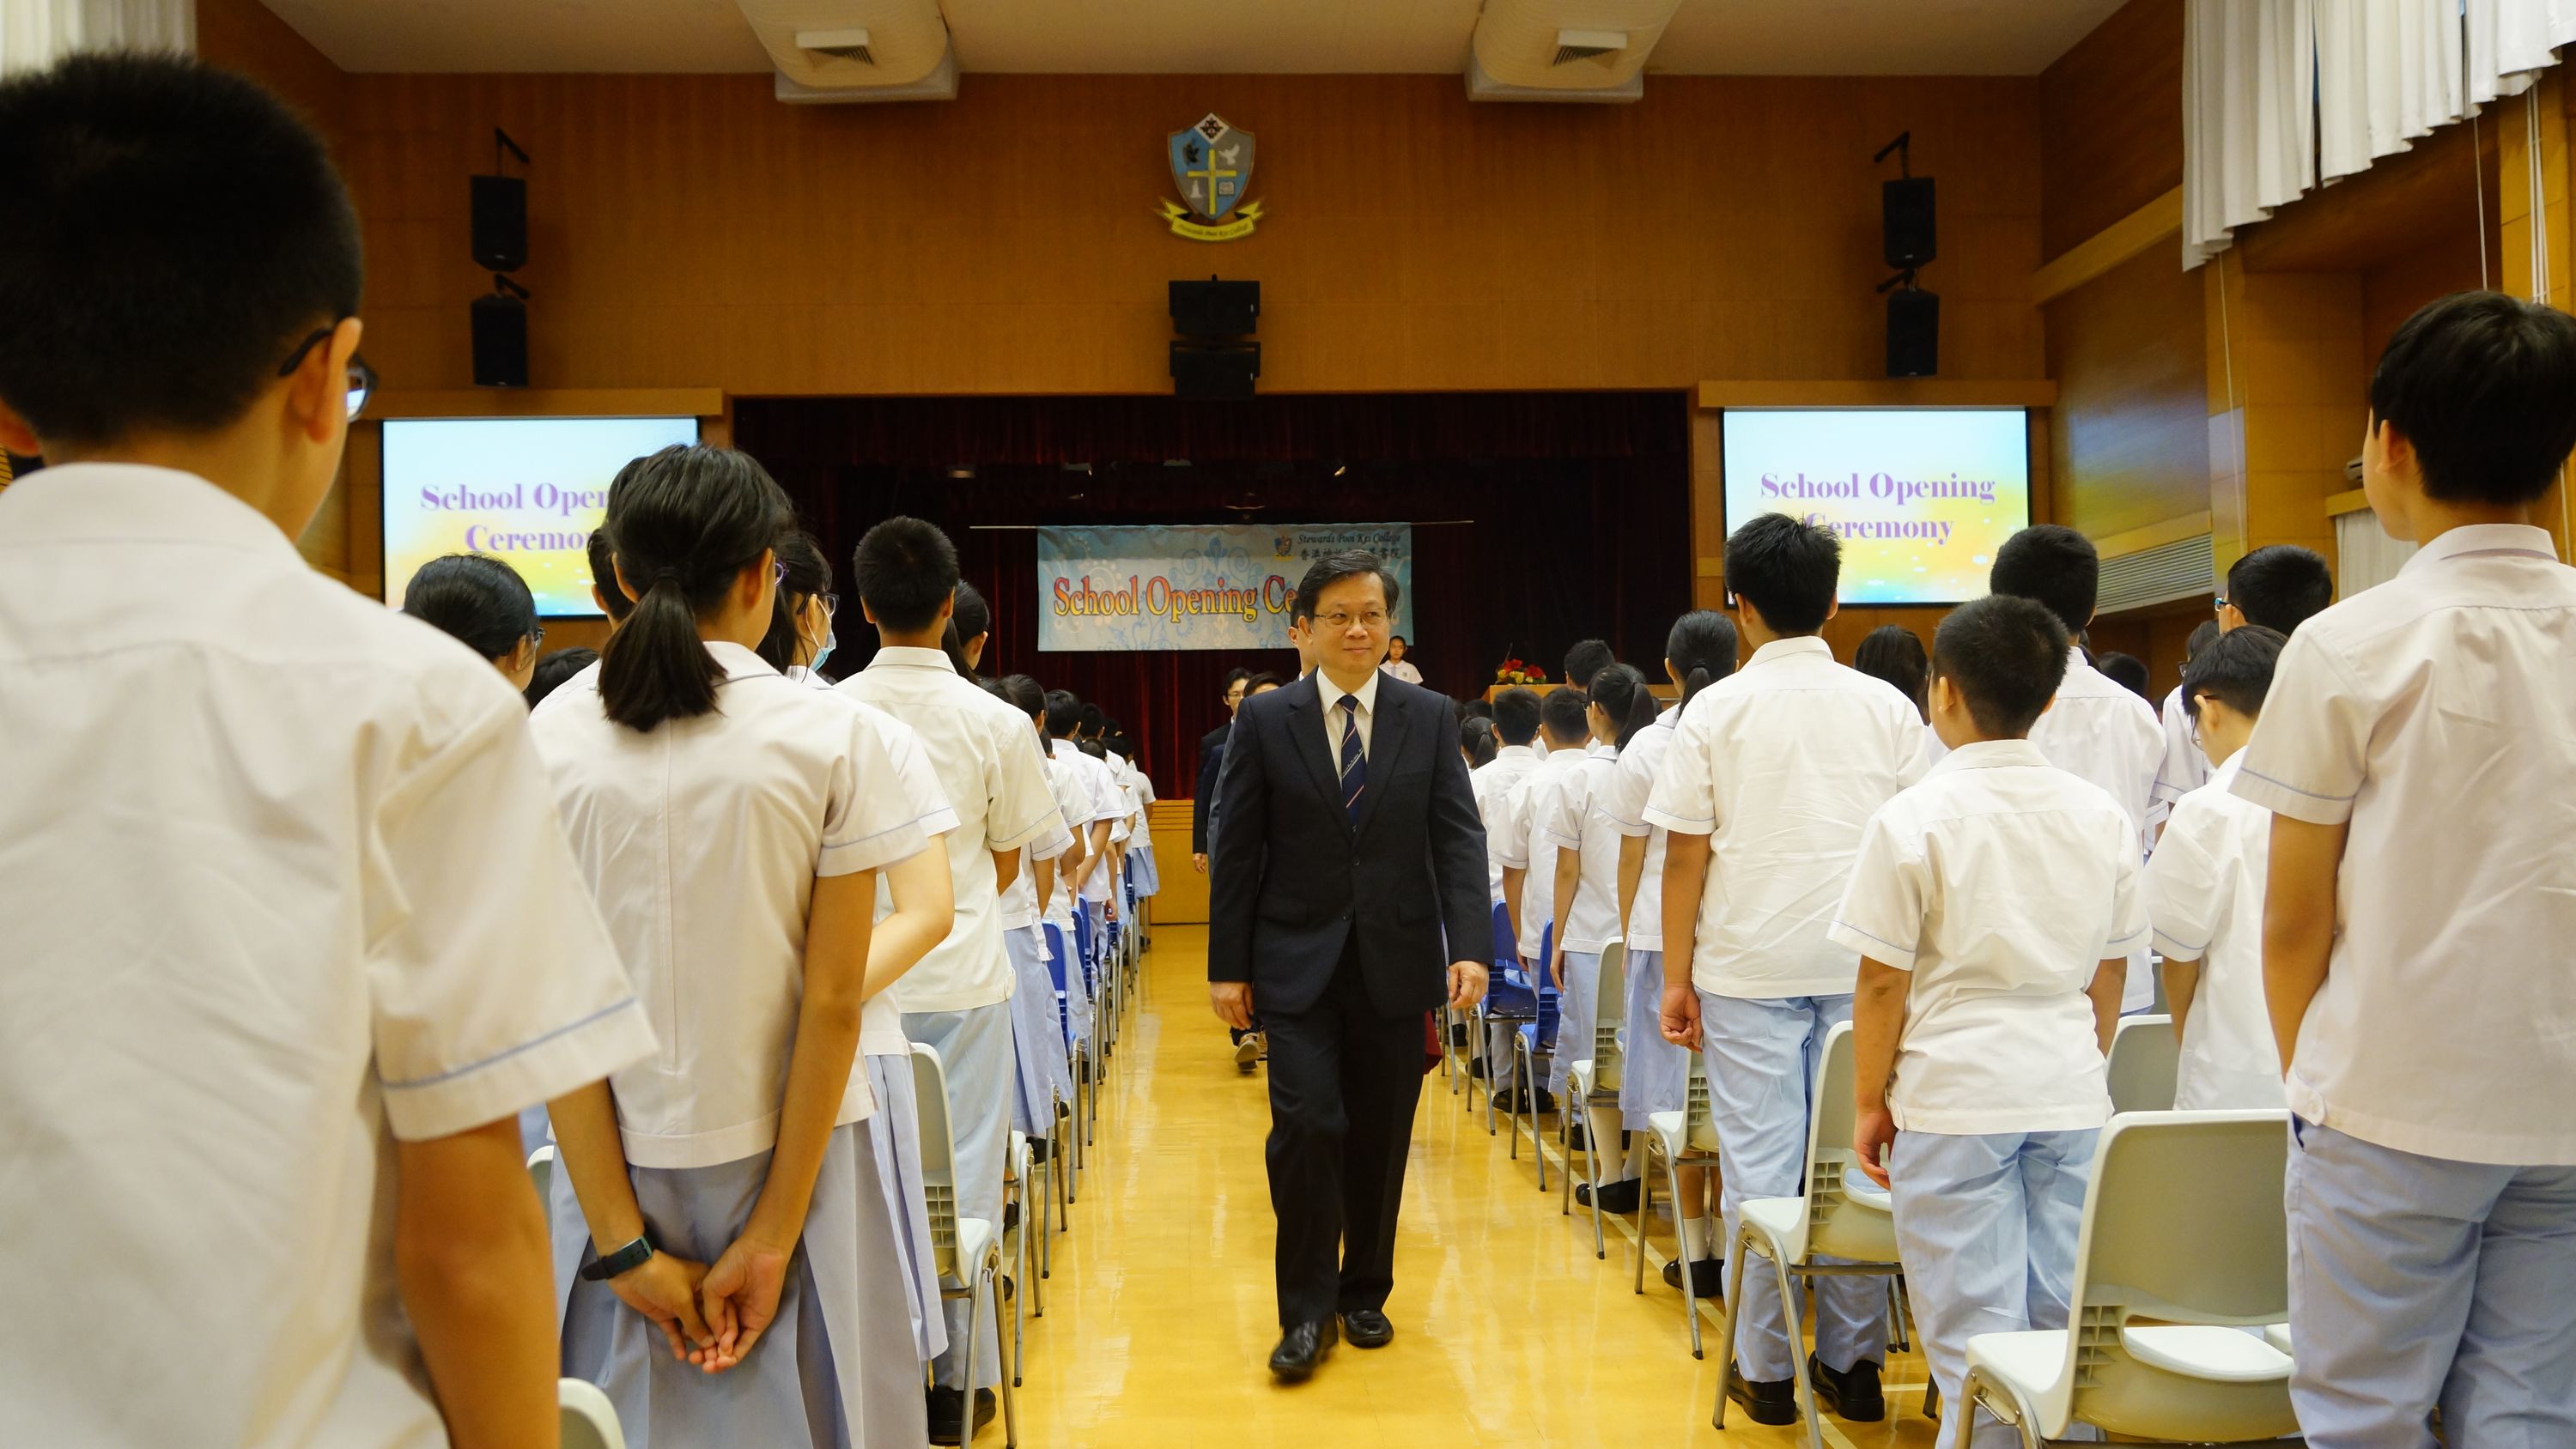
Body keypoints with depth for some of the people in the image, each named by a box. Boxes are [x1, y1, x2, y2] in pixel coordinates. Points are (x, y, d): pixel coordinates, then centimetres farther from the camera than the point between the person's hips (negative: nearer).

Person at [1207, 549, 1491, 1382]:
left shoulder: (1429, 717, 4)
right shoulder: (1265, 721, 1)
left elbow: (1459, 837, 0)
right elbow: (1237, 851, 1)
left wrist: (1470, 945, -12)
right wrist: (1227, 965, -2)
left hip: (1396, 962, 2)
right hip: (1299, 962, -1)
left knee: (1381, 1140, 9)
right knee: (1307, 1126, -10)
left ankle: (1365, 1293, 28)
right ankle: (1307, 1308, 8)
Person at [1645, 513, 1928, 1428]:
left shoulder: (1717, 710, -3)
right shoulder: (1887, 707, 3)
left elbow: (1686, 854, -3)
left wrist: (1677, 977, 4)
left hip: (1749, 967, -2)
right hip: (1862, 966, 2)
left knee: (1758, 1170, 4)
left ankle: (1767, 1370, 11)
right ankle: (1853, 1363, 15)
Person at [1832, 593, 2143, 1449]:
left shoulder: (1914, 818, -10)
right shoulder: (2103, 816, 5)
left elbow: (1882, 983, -8)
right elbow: (2110, 975, 12)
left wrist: (1868, 1103, 2)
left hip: (1955, 1098, -4)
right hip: (2072, 1097, 5)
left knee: (1975, 1340, 2)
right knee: (2067, 1325, 13)